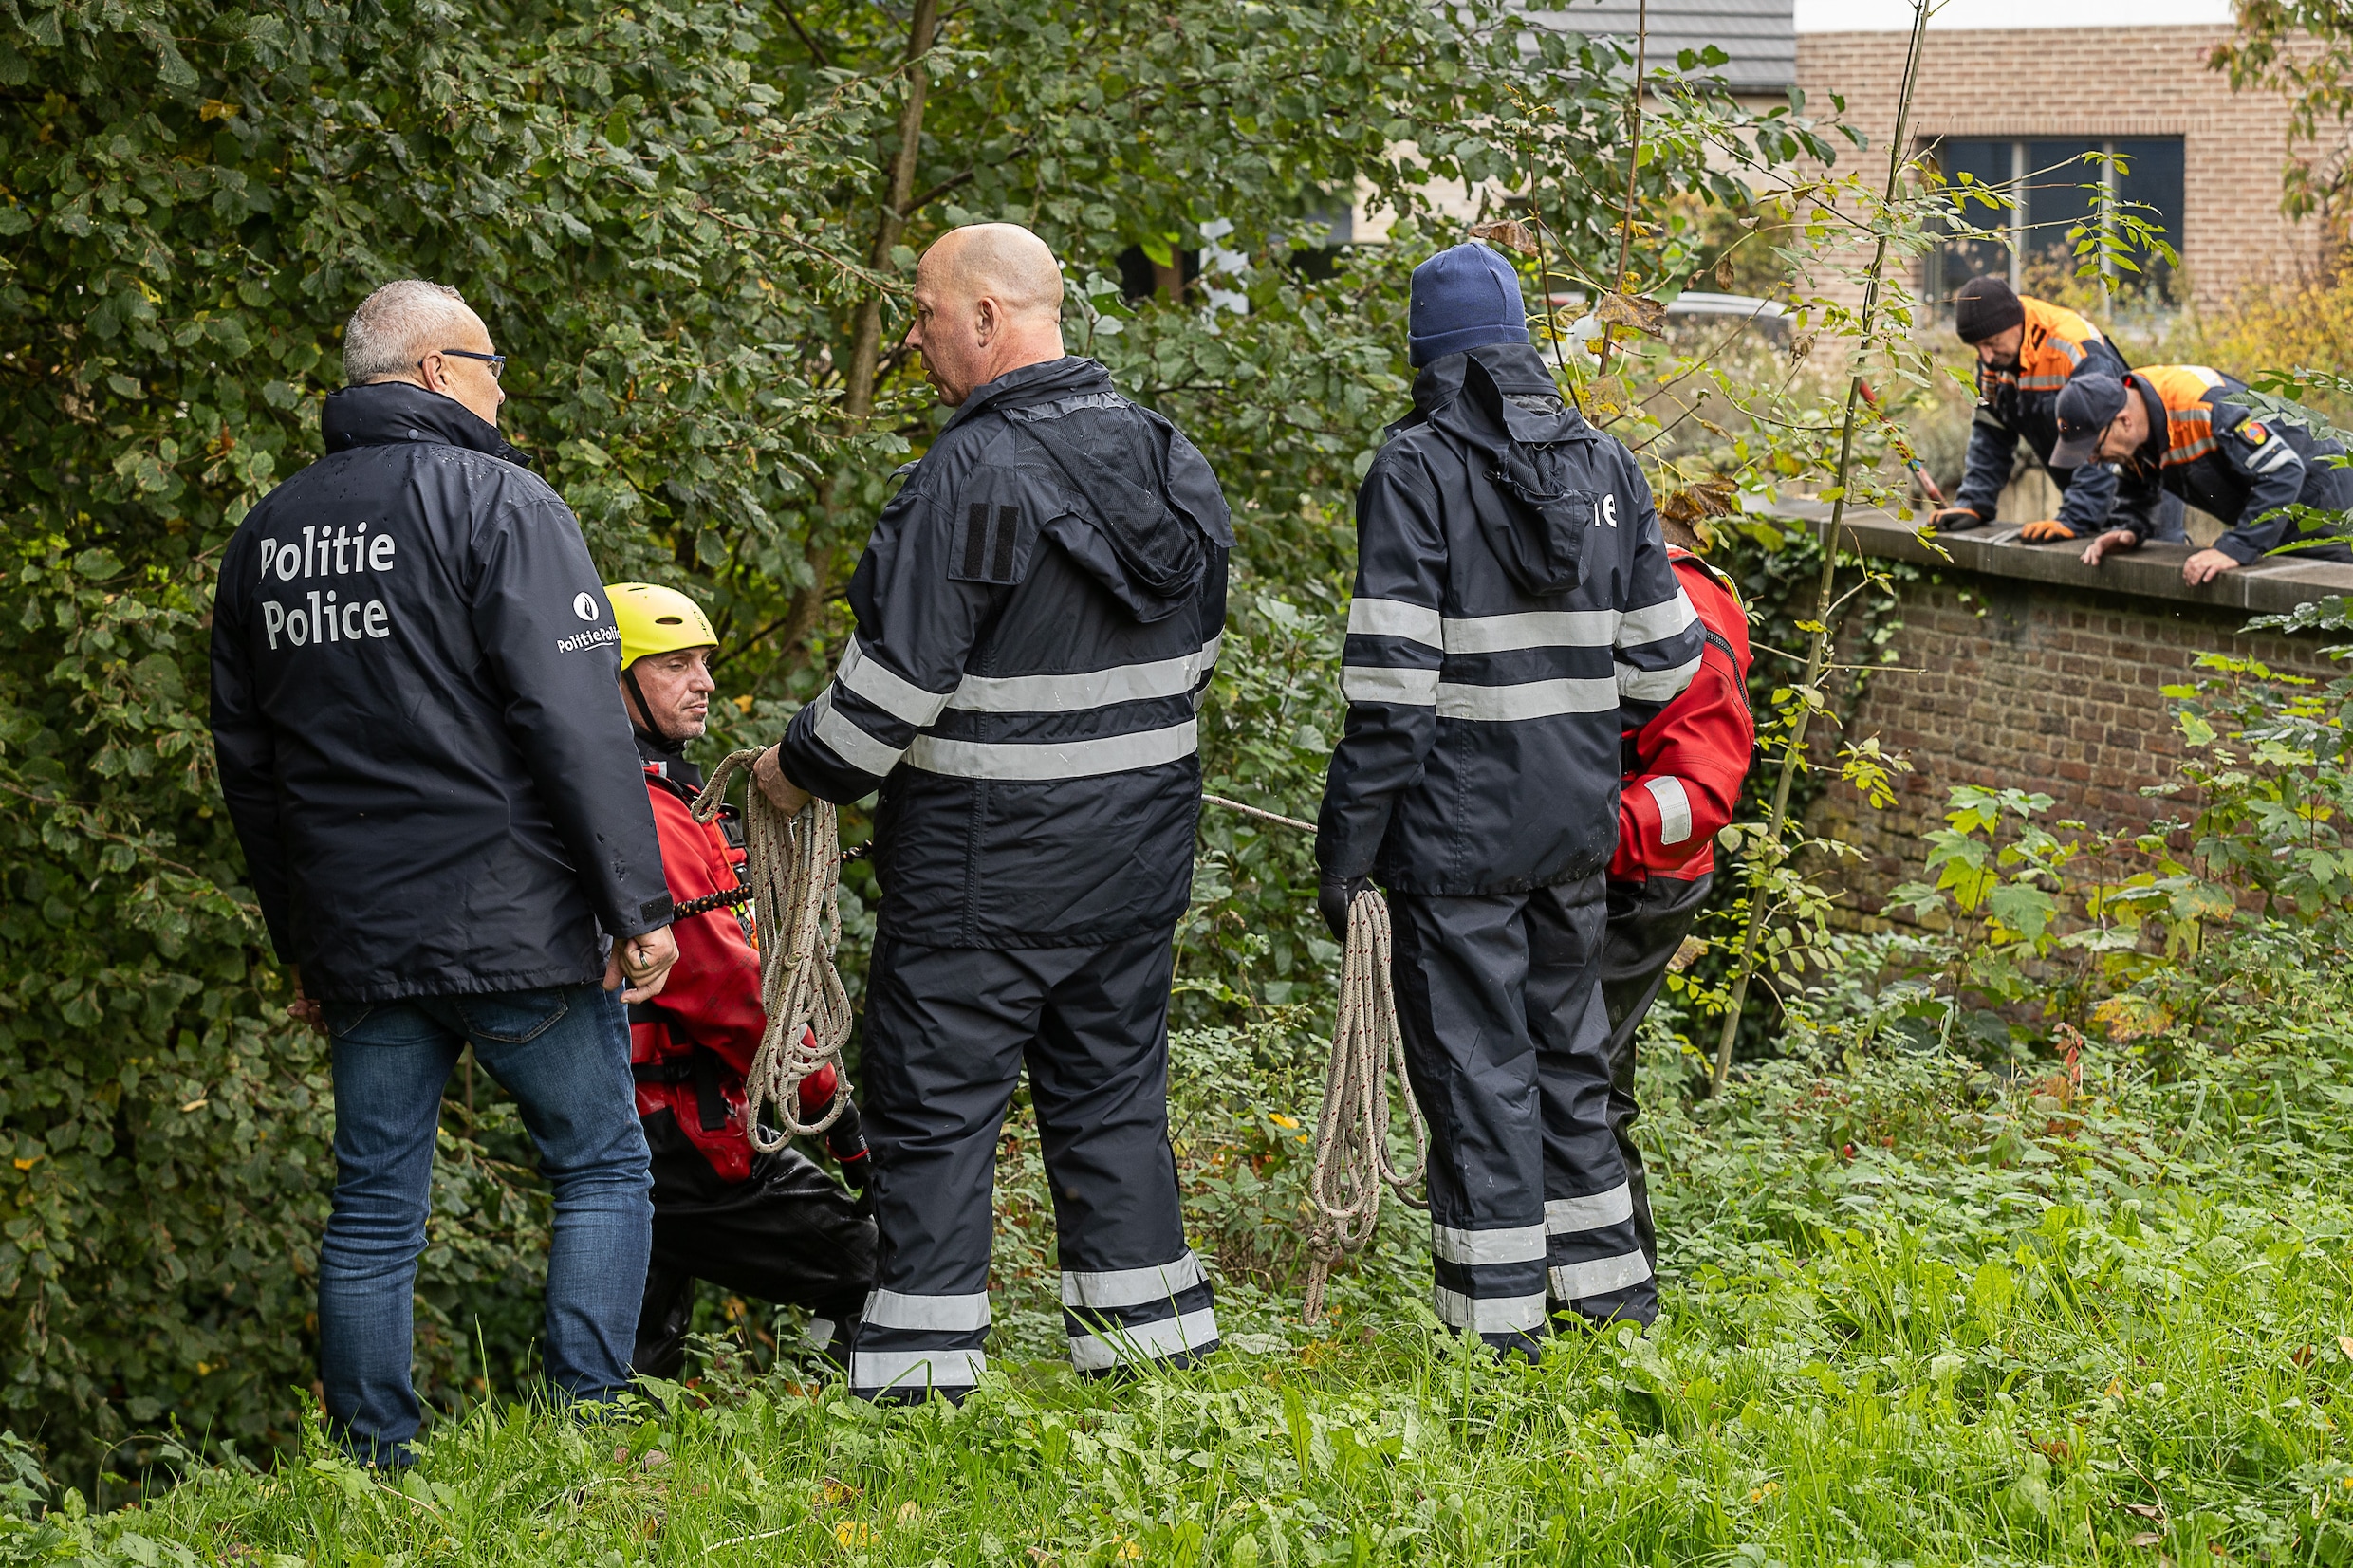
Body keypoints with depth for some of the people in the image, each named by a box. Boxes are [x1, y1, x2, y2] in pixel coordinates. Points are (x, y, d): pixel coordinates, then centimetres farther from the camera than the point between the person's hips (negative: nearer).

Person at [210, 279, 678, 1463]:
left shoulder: (265, 536, 13)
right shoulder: (496, 501, -8)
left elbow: (247, 758, 19)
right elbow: (573, 720, -15)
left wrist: (301, 945, 25)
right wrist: (636, 904, -12)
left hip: (356, 948, 6)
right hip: (515, 925, -5)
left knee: (374, 1210, 10)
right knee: (601, 1170, 6)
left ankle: (373, 1473, 11)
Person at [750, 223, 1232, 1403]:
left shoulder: (972, 475, -19)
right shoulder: (1169, 459, 7)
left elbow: (898, 675, -17)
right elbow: (1190, 652, 16)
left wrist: (803, 773, -2)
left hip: (985, 859, -7)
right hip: (1140, 843, 7)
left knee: (936, 1099, 1)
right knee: (1111, 1087, 16)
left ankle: (920, 1366, 2)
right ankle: (1148, 1335, 18)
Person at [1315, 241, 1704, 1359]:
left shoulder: (1418, 470, -11)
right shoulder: (1605, 462, 8)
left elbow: (1391, 682, -16)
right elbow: (1661, 655, 10)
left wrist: (1348, 846, -12)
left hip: (1455, 825, -6)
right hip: (1577, 822, 6)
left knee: (1475, 1066, 0)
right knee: (1566, 1052, 18)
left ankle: (1497, 1323, 2)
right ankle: (1608, 1290, 26)